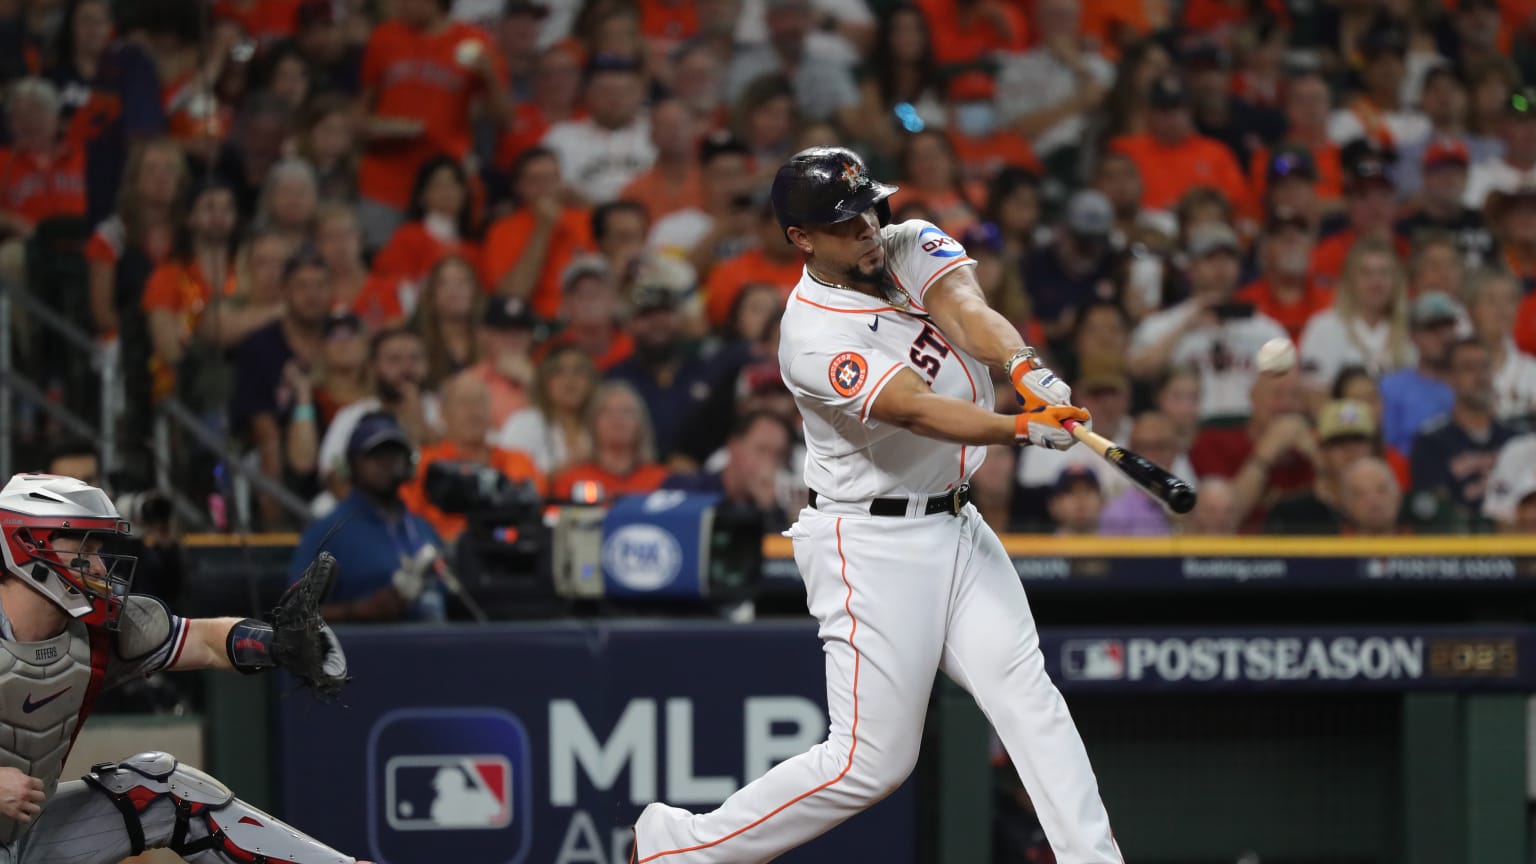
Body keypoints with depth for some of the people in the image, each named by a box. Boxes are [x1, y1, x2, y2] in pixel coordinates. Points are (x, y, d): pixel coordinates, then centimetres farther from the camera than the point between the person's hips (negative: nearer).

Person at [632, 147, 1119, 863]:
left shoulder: (908, 246, 1)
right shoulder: (815, 340, -20)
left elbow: (966, 311, -18)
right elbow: (918, 410, -33)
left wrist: (1026, 371, -39)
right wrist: (1023, 428, -49)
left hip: (955, 527, 7)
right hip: (873, 543, -7)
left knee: (1024, 691, -11)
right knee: (872, 760, -4)